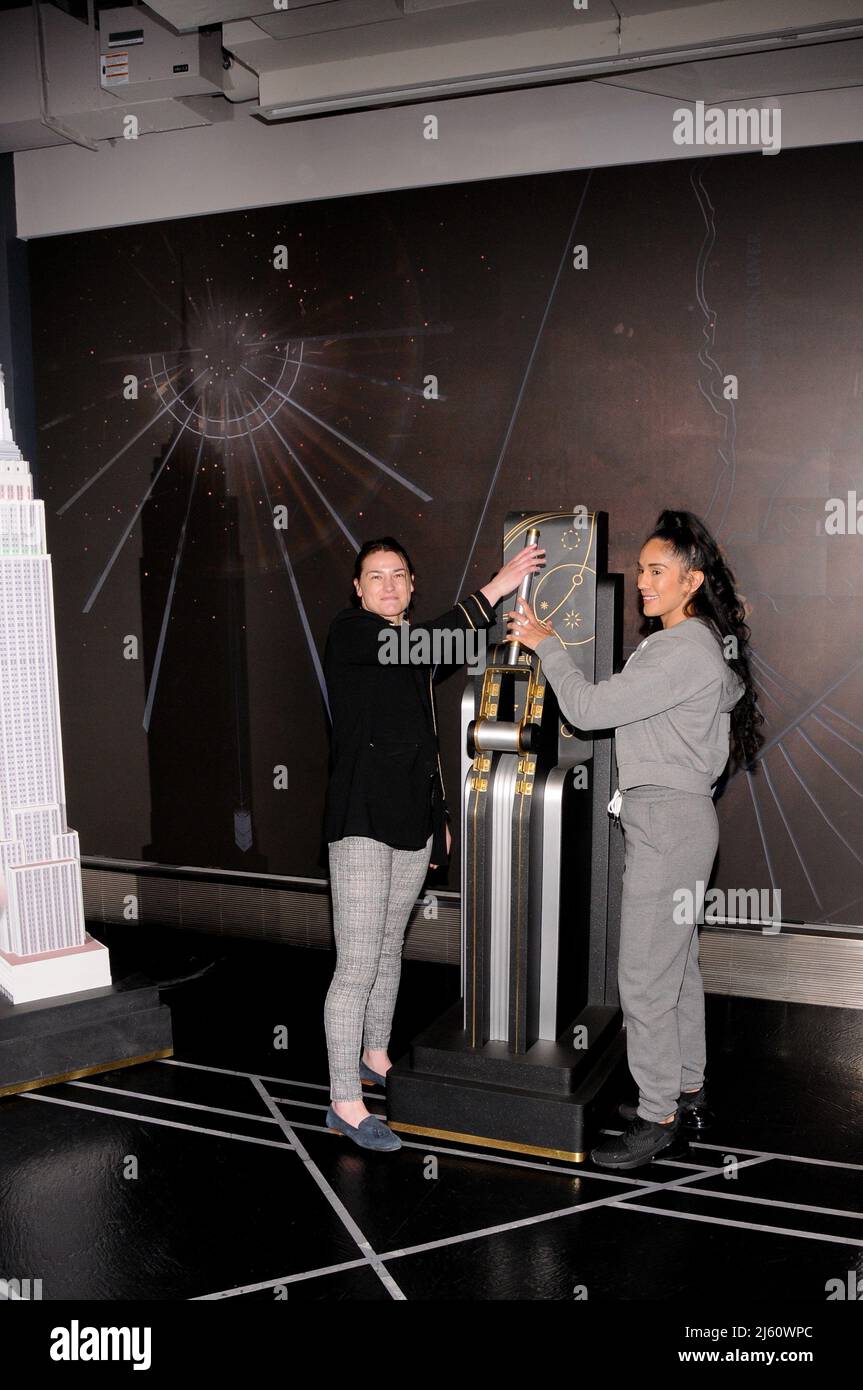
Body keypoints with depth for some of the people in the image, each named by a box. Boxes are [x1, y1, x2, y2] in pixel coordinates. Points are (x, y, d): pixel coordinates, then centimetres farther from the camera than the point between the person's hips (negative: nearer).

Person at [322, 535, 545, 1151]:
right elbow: (433, 647, -26)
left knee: (390, 949, 19)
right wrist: (496, 588, -27)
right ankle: (345, 1103, 4)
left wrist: (440, 818, 21)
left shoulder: (412, 649, 15)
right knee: (358, 965, -6)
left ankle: (375, 1058, 36)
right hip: (362, 820, -8)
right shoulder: (349, 633, -8)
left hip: (413, 819, 8)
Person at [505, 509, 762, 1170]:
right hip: (673, 817, 11)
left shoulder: (685, 651, -20)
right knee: (677, 962, 19)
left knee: (645, 977, -2)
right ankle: (686, 1084, 34)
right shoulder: (699, 644, 14)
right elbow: (613, 705, 13)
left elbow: (588, 707, -22)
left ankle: (658, 1115, 11)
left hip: (668, 820, -11)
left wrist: (547, 643, -9)